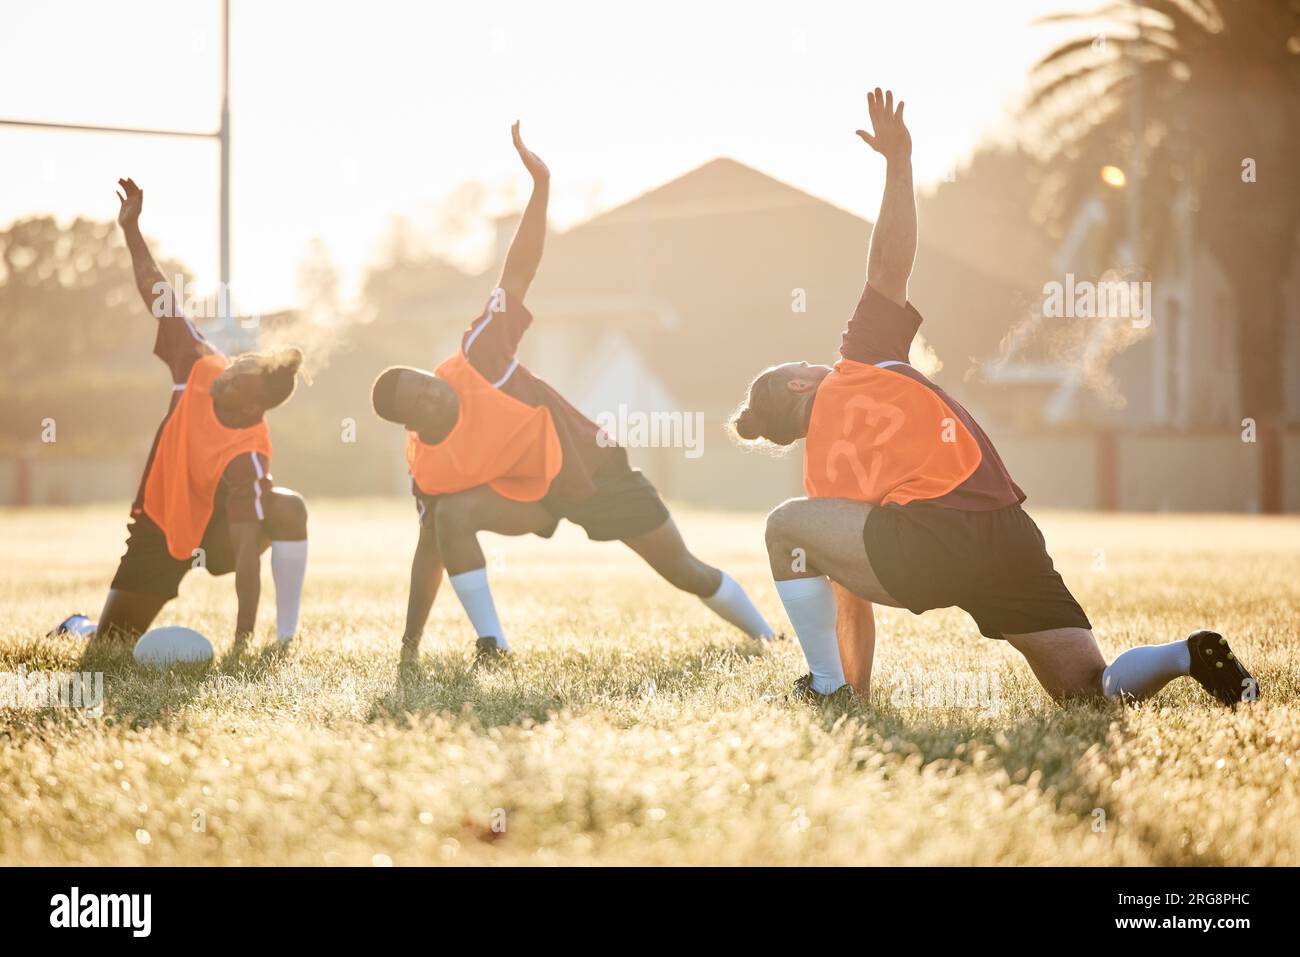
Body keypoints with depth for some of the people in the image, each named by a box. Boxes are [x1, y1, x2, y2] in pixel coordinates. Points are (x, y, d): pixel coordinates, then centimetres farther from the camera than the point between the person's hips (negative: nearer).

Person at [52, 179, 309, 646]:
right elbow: (158, 295, -11)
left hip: (218, 529, -4)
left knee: (288, 508, -38)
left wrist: (242, 641, -47)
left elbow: (247, 552, -42)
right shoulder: (201, 367, -24)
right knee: (108, 648, 1)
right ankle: (77, 626, 40)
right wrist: (131, 230, -9)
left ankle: (286, 641, -29)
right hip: (160, 525, 4)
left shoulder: (247, 457, -36)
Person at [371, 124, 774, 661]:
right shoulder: (427, 470, -20)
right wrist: (410, 643, -16)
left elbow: (517, 274, -23)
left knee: (686, 572, 5)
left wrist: (540, 185, -28)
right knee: (452, 514, -31)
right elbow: (430, 551, -13)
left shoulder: (477, 359, -25)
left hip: (591, 463, 0)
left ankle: (768, 640, 27)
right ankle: (491, 645, -23)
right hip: (529, 494, 0)